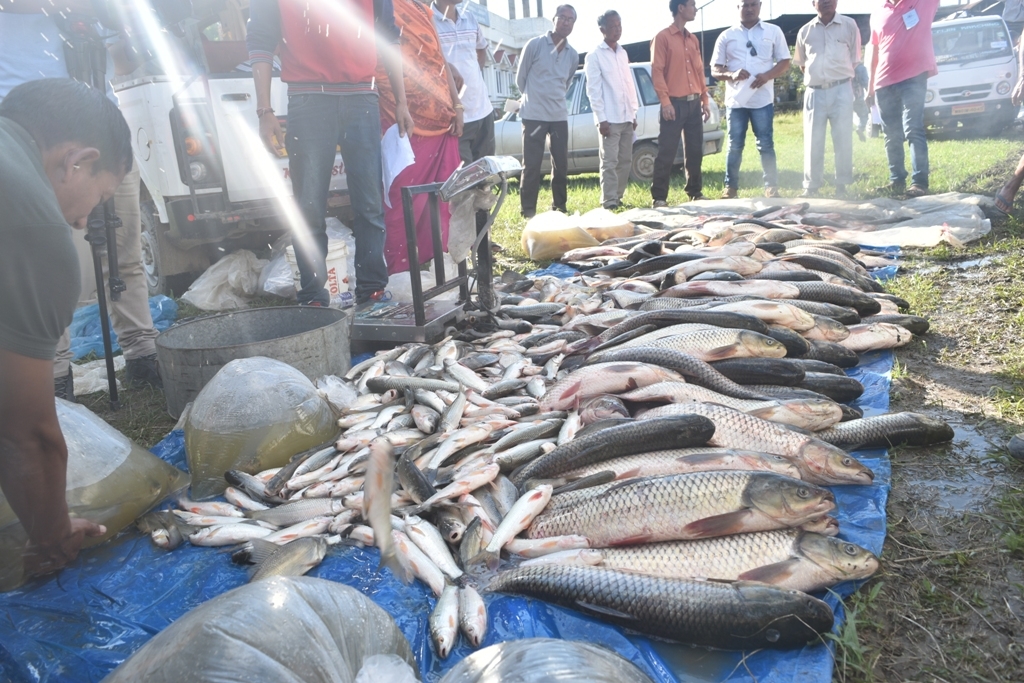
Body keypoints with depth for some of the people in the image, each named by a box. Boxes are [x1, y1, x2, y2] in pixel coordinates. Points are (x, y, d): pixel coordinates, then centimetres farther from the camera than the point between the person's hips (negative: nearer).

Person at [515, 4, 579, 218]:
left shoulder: (573, 55, 8)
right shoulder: (535, 45, -5)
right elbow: (520, 78, 3)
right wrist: (534, 98, 12)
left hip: (559, 116, 5)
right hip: (534, 115, -5)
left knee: (561, 165, 7)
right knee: (531, 166, -3)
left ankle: (559, 206, 19)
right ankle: (528, 210, 4)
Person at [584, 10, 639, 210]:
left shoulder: (623, 53, 16)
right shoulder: (594, 56, -4)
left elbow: (629, 84, 18)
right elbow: (593, 90, -8)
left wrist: (633, 113, 14)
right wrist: (602, 118, -14)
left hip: (626, 117, 7)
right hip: (609, 119, -7)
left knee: (625, 160, 8)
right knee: (610, 162, -8)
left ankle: (618, 197, 16)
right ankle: (609, 202, -6)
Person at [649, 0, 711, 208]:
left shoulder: (693, 39, 17)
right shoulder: (662, 37, -3)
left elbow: (699, 71, 19)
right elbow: (657, 71, -9)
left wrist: (705, 99, 14)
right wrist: (665, 101, -16)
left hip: (694, 103, 6)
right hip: (675, 103, -6)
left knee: (695, 151, 9)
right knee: (666, 153, -6)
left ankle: (695, 192, 19)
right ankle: (659, 197, -2)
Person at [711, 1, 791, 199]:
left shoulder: (773, 31, 9)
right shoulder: (726, 36, 9)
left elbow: (785, 62, 8)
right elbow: (715, 70, 6)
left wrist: (767, 76, -12)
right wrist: (731, 75, -16)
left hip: (763, 99, -1)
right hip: (735, 100, 1)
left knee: (766, 145, 0)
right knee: (734, 146, 4)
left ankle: (771, 187, 5)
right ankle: (730, 187, 11)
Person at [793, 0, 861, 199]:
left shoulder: (849, 26, 3)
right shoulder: (805, 31, 8)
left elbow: (854, 61, 6)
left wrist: (838, 79, 1)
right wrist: (815, 77, 9)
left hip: (841, 90, -2)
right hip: (814, 92, 2)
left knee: (843, 139, -2)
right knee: (813, 141, 2)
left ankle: (841, 186, 5)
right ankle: (811, 186, 9)